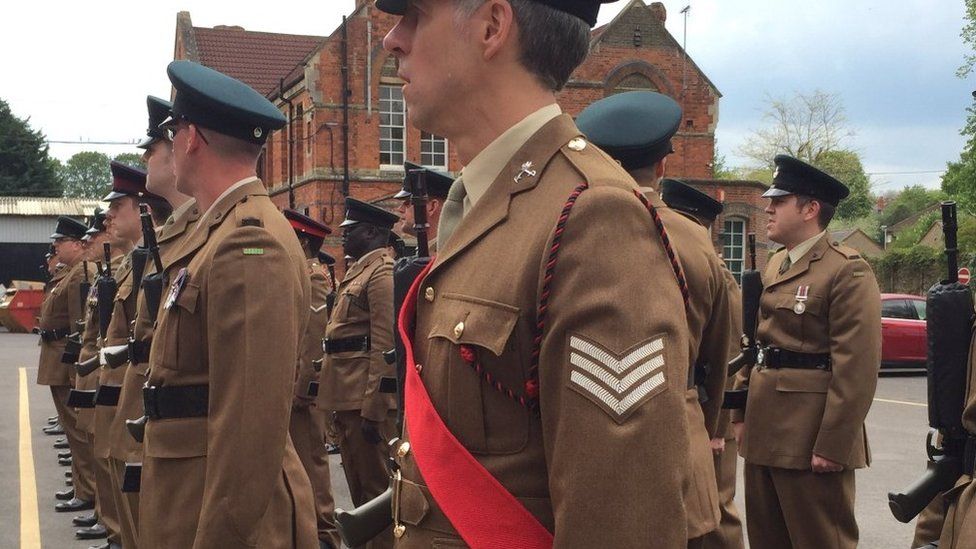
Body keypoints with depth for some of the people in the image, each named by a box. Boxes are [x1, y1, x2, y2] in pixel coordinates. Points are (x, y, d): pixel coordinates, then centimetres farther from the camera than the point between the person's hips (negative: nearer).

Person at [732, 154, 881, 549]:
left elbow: (857, 368, -17)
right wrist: (741, 414, 13)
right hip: (764, 434, 8)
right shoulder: (775, 265, 14)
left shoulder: (847, 271, -12)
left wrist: (832, 446, -19)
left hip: (811, 440, -8)